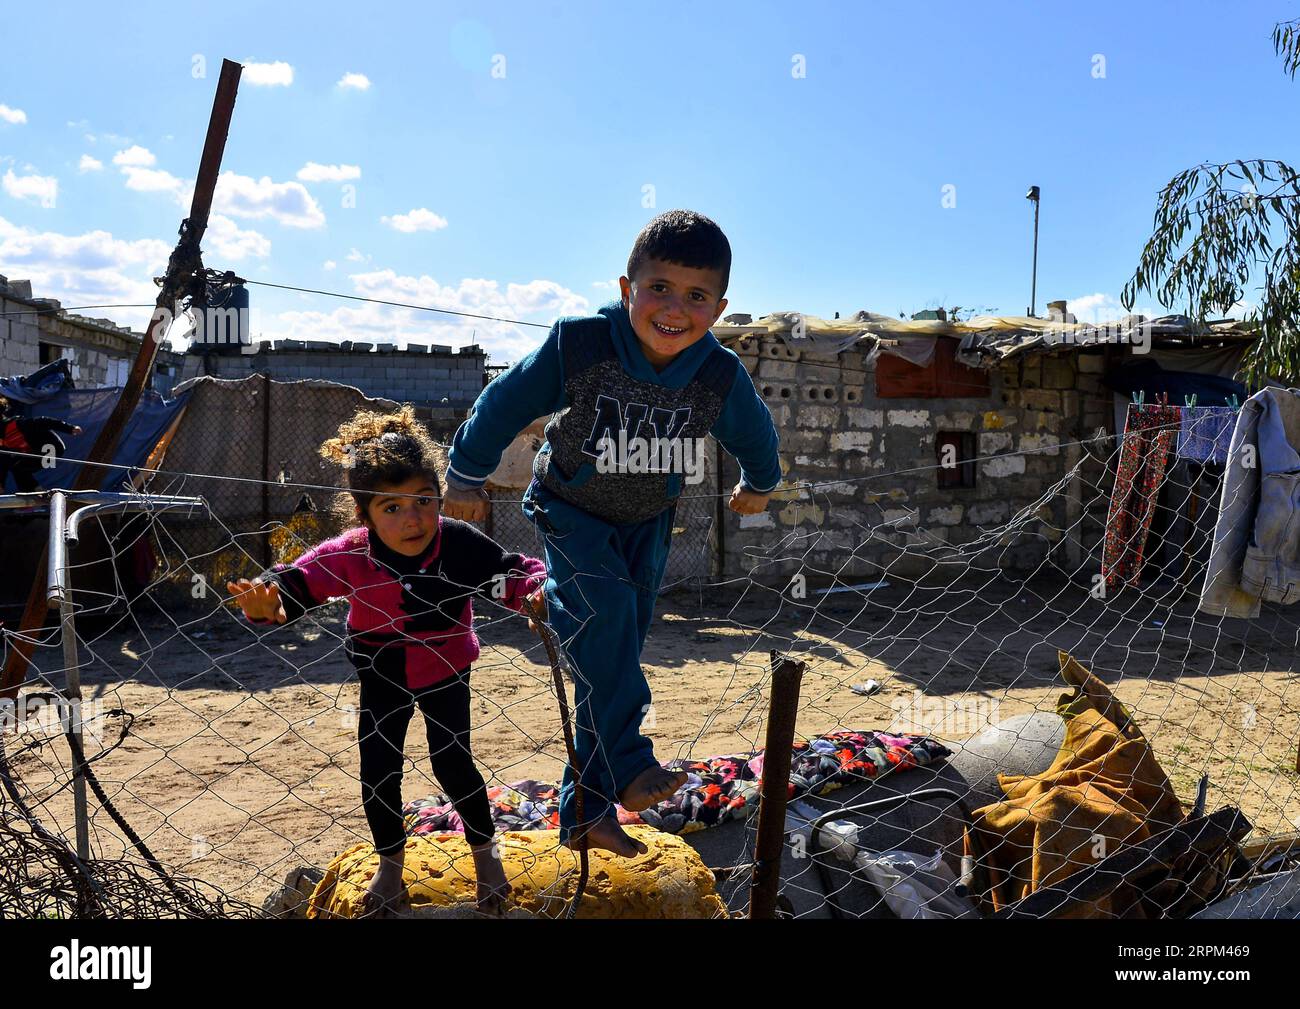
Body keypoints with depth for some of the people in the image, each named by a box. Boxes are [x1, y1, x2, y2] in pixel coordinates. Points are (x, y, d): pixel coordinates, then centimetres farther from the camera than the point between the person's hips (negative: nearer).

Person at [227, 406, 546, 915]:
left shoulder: (460, 544, -31)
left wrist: (536, 589, -45)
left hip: (444, 670, -1)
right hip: (382, 673, 1)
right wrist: (268, 598, -53)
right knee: (377, 769, 5)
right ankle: (390, 864, 32)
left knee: (452, 763, 1)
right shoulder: (350, 556, -31)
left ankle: (484, 853, 30)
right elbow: (300, 580, -29)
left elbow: (514, 572, -23)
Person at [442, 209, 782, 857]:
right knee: (604, 609, -32)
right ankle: (627, 765, -24)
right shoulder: (578, 347, -29)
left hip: (647, 522, 3)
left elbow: (755, 434, 2)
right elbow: (505, 403, -13)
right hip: (571, 510, -3)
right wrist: (465, 477, -2)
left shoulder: (721, 378, -22)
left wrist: (758, 484, 22)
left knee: (613, 663, 5)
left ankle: (587, 813, 15)